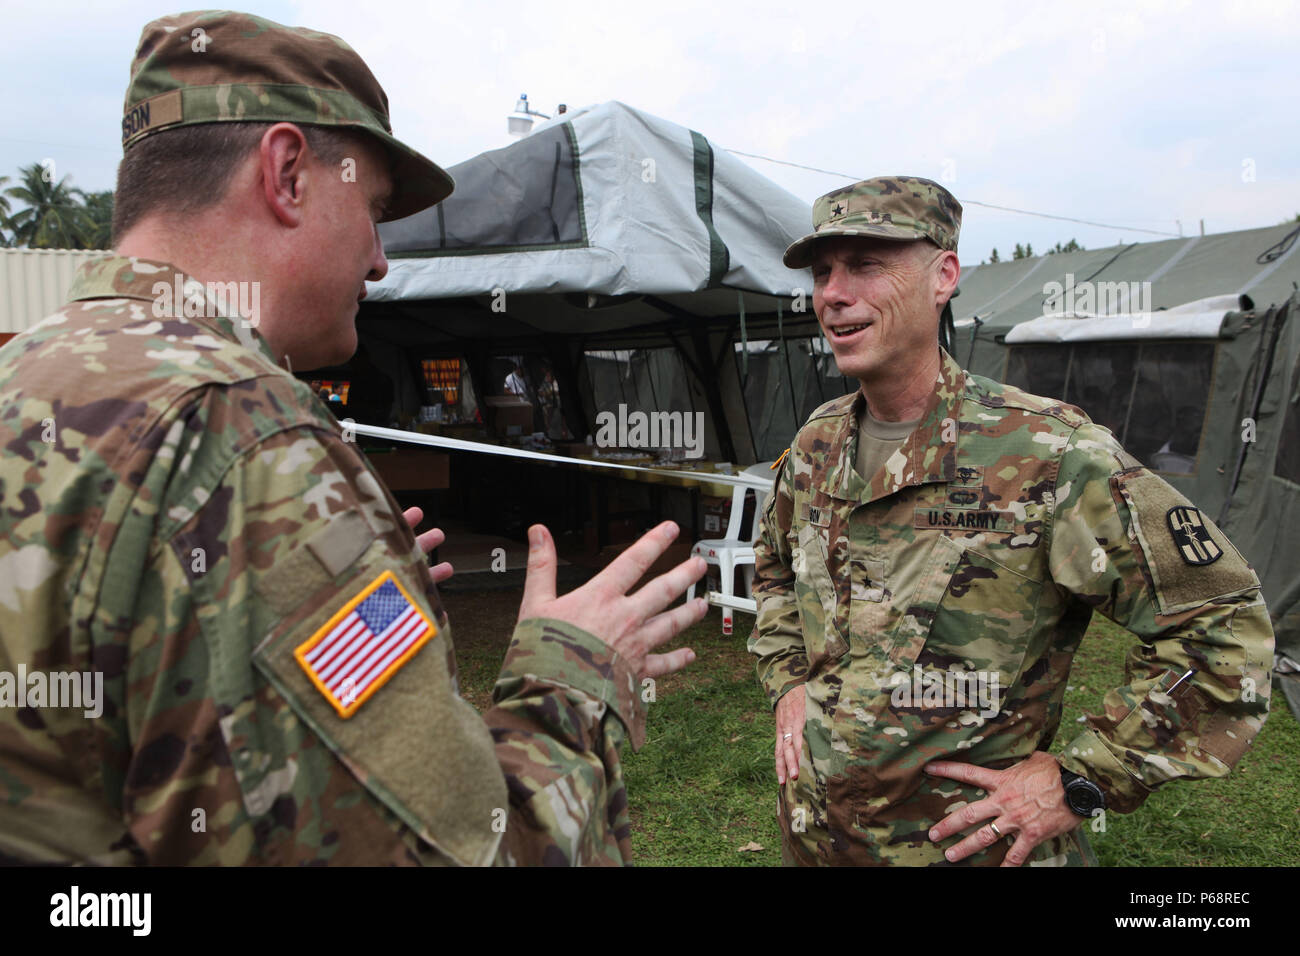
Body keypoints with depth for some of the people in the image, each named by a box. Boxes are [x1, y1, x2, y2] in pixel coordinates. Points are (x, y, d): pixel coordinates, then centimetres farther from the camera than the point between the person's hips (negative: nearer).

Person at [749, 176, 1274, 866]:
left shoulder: (1047, 453, -21)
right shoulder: (815, 445, -2)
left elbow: (1221, 627, -17)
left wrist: (1080, 781, -16)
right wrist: (786, 681, 4)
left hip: (968, 843, -5)